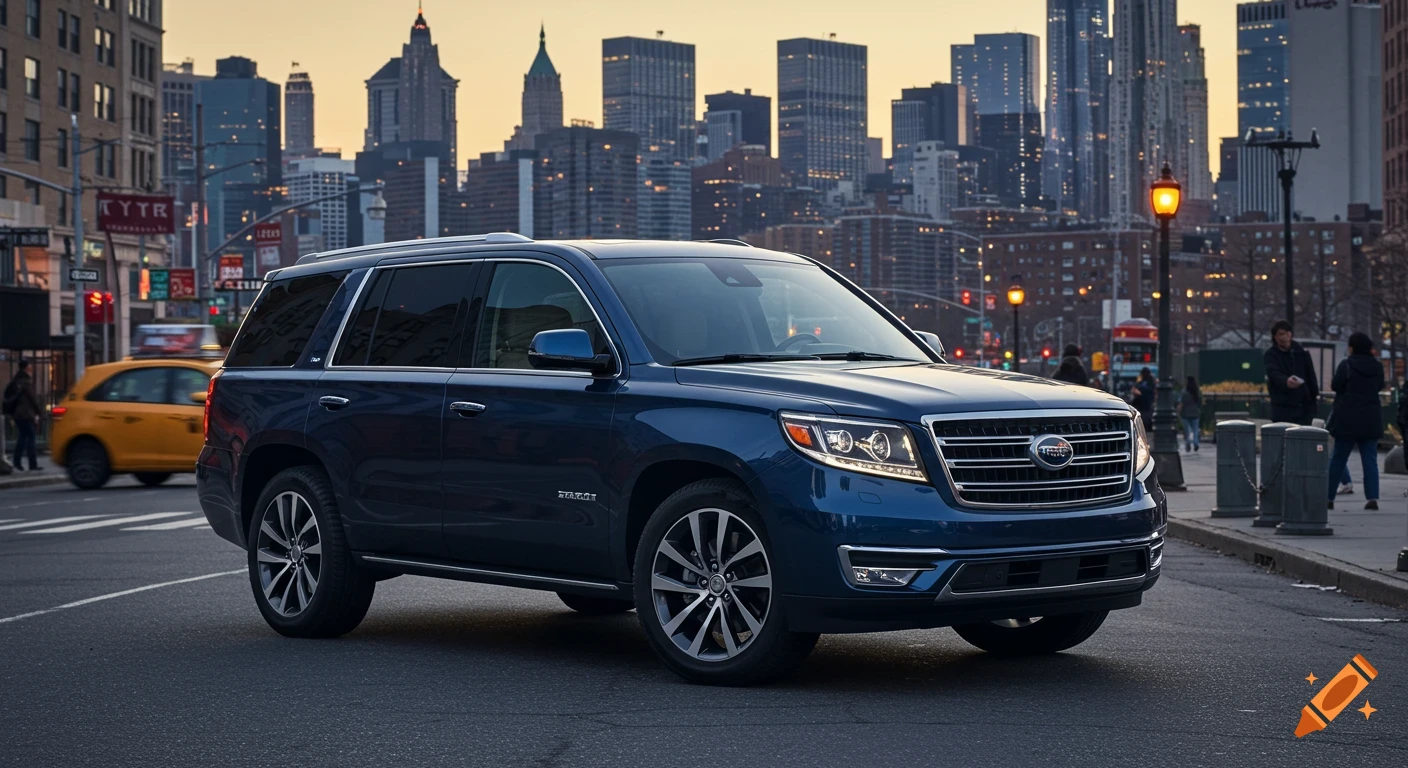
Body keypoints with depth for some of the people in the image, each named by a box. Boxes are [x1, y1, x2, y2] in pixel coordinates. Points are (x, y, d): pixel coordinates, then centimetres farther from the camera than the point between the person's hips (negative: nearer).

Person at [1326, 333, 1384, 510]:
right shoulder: (1378, 367, 4)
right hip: (1371, 420, 3)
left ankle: (1328, 497, 7)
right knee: (1370, 459, 4)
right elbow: (1379, 386, 15)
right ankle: (1372, 497, -7)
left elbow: (1336, 386, -8)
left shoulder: (1346, 364, -9)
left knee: (1338, 459, 5)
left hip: (1348, 419, -3)